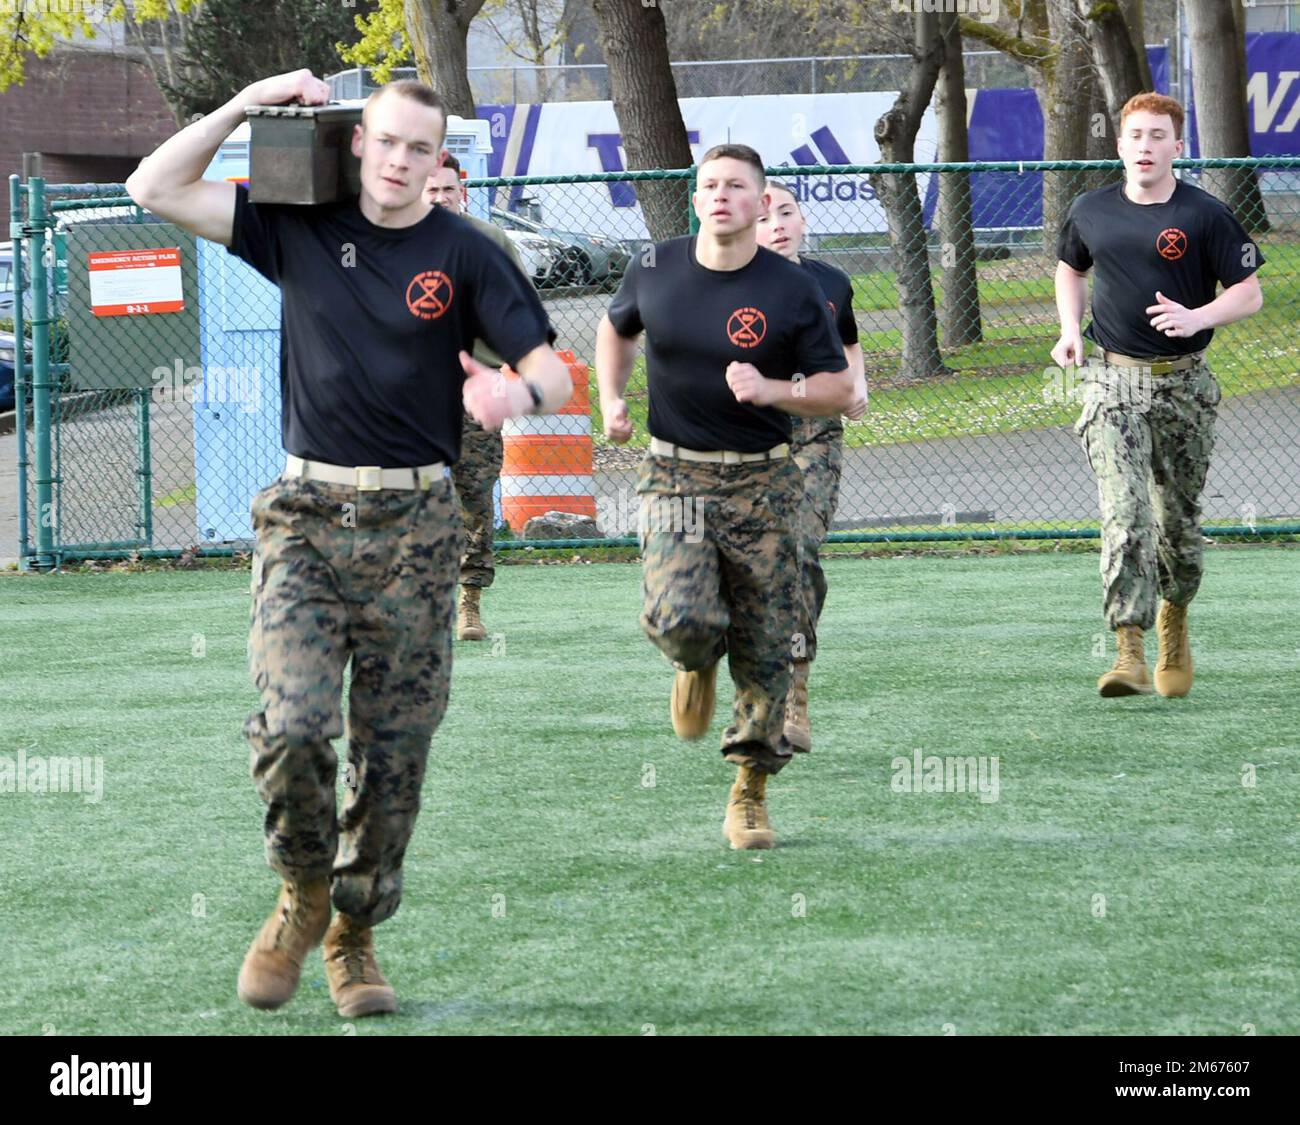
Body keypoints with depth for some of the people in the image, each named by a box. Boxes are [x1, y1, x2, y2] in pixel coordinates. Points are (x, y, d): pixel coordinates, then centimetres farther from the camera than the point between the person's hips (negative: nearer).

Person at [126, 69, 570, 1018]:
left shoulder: (465, 255, 2)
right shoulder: (301, 230, 5)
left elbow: (555, 372, -5)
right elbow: (156, 188, 3)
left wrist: (520, 391, -28)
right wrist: (249, 103, -2)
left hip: (415, 526, 0)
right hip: (306, 514, 0)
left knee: (393, 752, 4)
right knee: (292, 724, -17)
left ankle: (355, 938, 21)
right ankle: (304, 894, 8)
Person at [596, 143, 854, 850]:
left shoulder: (792, 291, -5)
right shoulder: (655, 270, 1)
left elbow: (839, 390, 0)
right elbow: (616, 328, 23)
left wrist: (770, 391, -17)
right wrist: (611, 399, 8)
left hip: (761, 483, 0)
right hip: (675, 478, 0)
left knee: (763, 649, 1)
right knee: (680, 618, -22)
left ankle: (749, 796, 16)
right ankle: (696, 666, 17)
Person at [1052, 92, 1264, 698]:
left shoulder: (1205, 215, -4)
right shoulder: (1090, 211, 5)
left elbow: (1249, 292, -2)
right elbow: (1071, 268, 25)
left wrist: (1196, 318, -19)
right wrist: (1070, 329, 9)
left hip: (1184, 381, 0)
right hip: (1113, 380, 1)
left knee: (1179, 519, 9)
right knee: (1125, 513, -16)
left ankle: (1174, 621, 38)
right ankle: (1130, 653, -22)